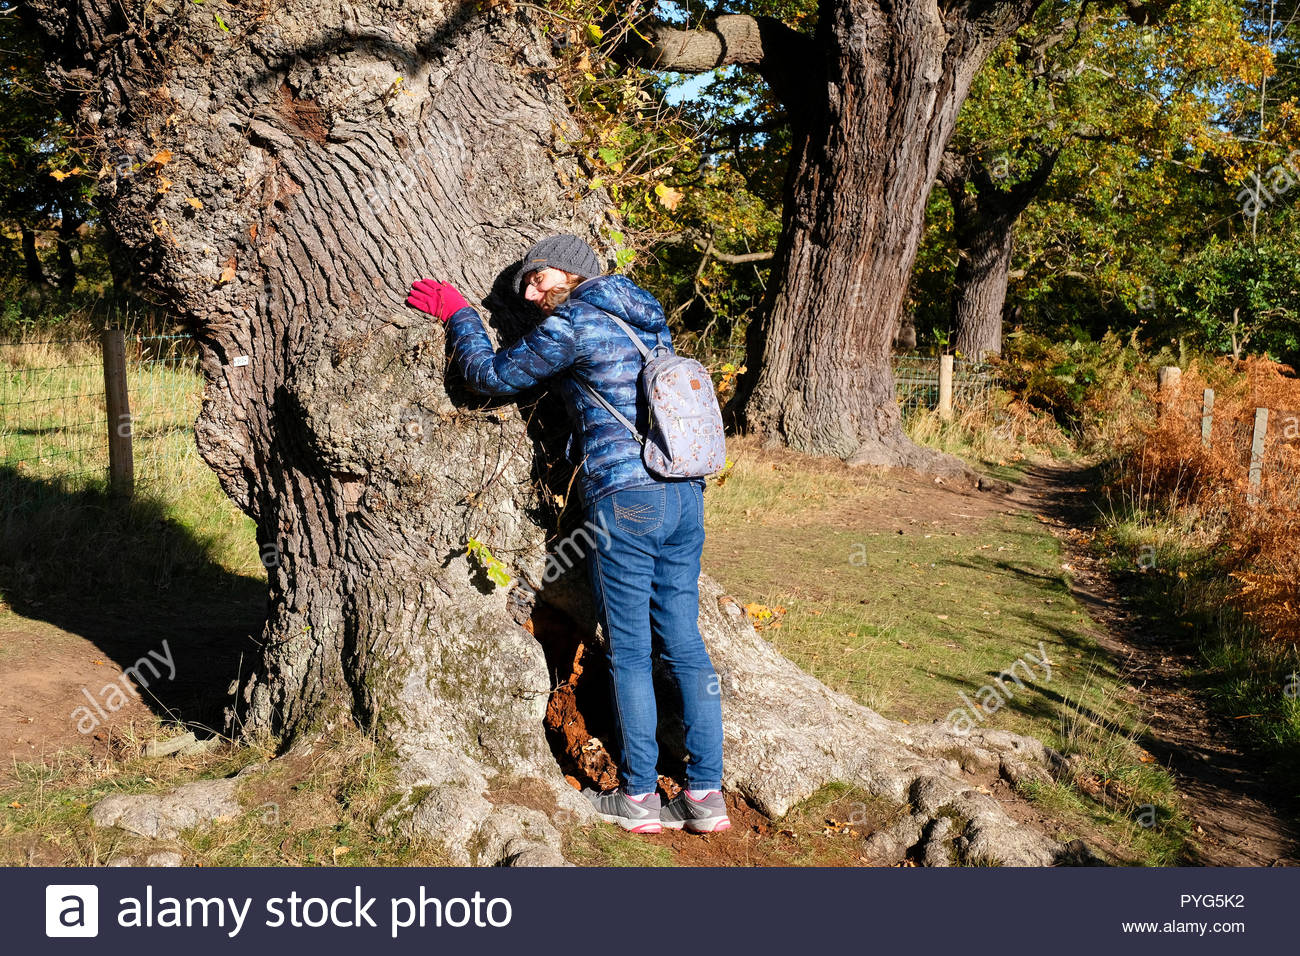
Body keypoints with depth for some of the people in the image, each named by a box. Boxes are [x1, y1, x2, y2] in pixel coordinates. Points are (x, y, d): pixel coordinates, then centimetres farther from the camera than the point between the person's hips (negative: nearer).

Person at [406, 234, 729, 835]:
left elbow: (492, 376, 3)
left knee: (628, 651, 3)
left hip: (626, 498, -7)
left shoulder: (572, 322, -4)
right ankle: (706, 794, 12)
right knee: (684, 644, 9)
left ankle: (638, 796, 12)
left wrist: (457, 313, 19)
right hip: (686, 493, 7)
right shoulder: (647, 319, 19)